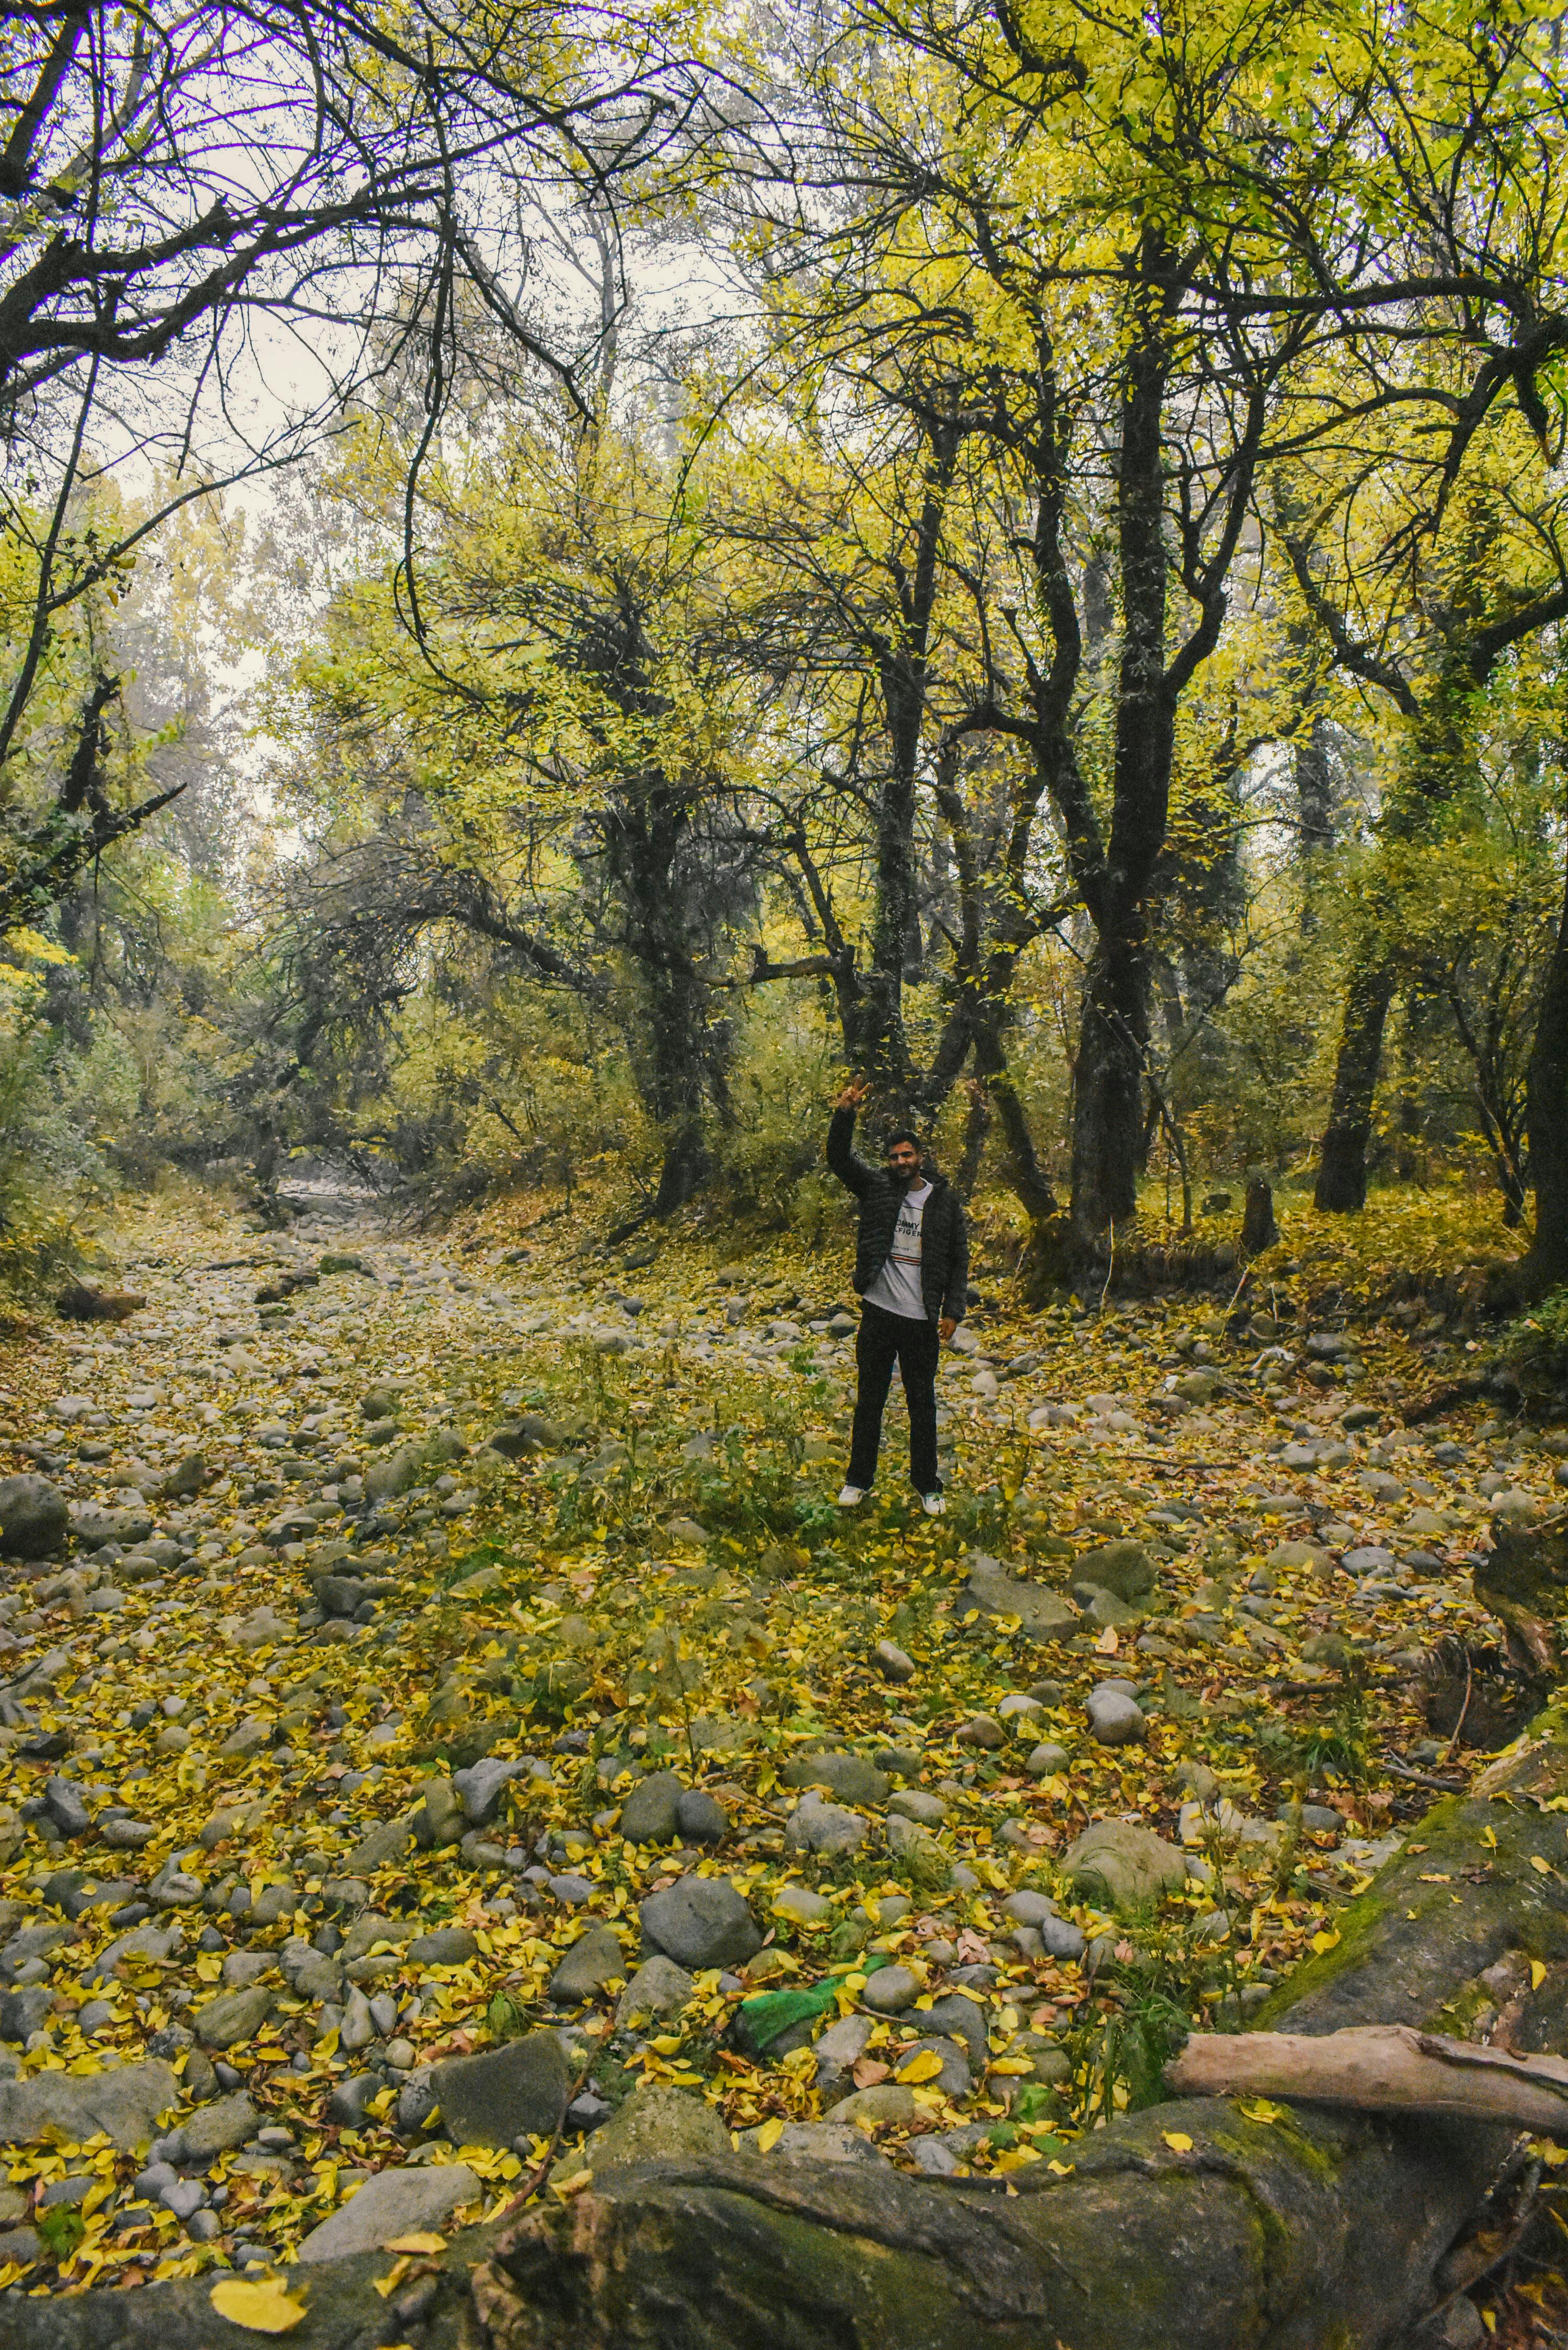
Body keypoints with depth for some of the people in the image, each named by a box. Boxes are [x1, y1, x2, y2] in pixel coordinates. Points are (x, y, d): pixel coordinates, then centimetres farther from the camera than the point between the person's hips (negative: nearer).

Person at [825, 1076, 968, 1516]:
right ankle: (859, 1479, 25)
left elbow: (959, 1260, 4)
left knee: (922, 1404, 10)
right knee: (869, 1400, 12)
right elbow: (840, 1158, -10)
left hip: (922, 1320, 0)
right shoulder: (877, 1187, 1)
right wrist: (845, 1113, -25)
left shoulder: (945, 1200, 1)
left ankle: (927, 1485, 24)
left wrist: (952, 1311, -3)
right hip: (878, 1314, 1)